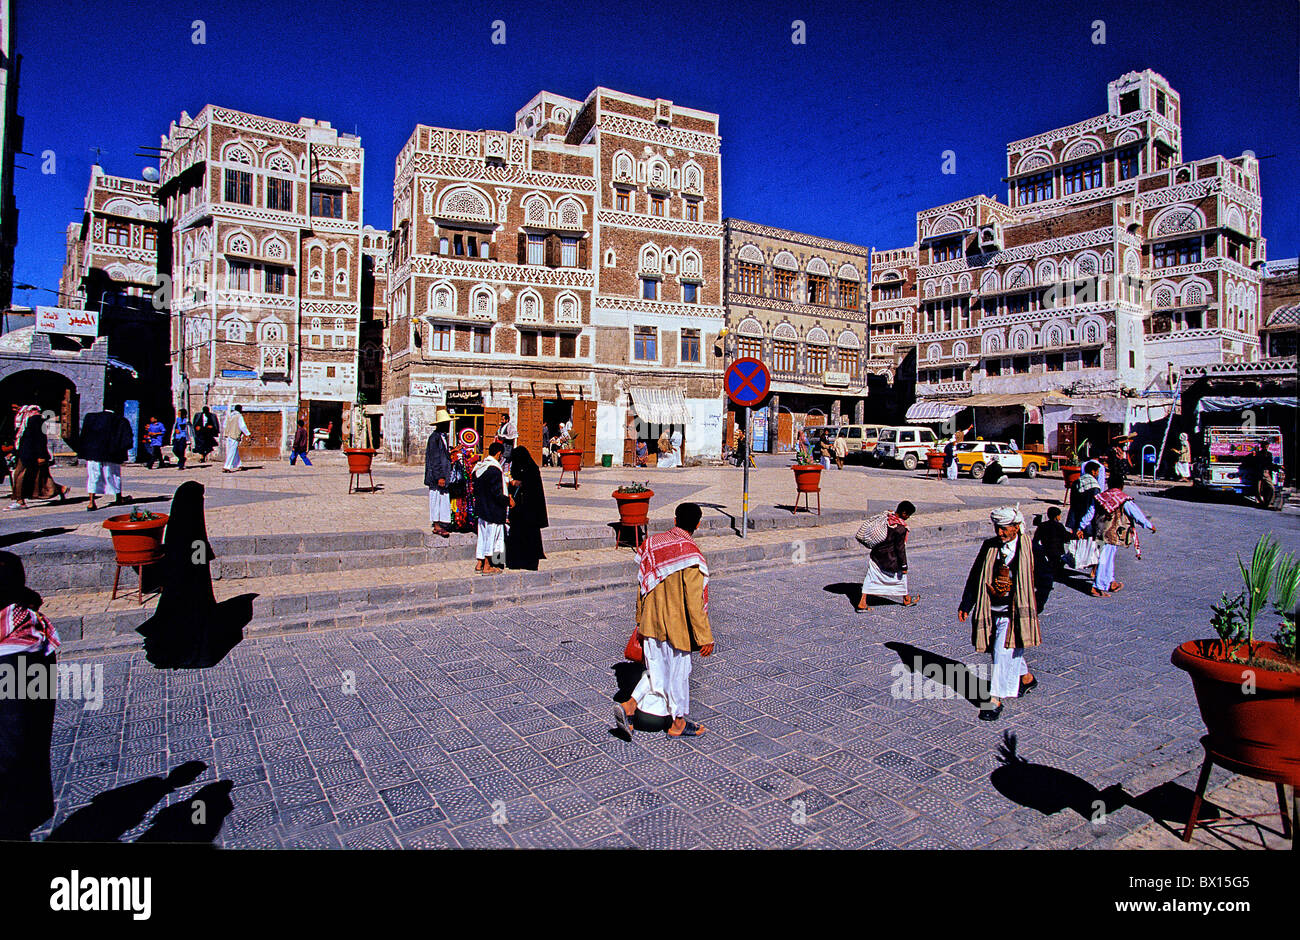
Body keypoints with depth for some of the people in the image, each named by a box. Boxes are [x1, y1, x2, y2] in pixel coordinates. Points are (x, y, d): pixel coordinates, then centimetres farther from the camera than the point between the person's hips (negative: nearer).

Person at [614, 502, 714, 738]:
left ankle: (629, 706, 8)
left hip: (651, 622, 6)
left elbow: (642, 586, 7)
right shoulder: (690, 555, -20)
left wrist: (641, 622, 17)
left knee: (657, 669, 20)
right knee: (678, 672, 11)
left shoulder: (652, 544, 0)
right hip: (677, 626, -6)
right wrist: (705, 637, -12)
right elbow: (694, 602, -20)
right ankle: (678, 723, 27)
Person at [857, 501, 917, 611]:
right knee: (901, 575, 19)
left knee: (871, 578, 9)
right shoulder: (901, 528, -22)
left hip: (876, 555, 6)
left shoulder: (887, 517, -2)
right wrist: (904, 565, -10)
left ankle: (862, 603, 4)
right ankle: (906, 599, 37)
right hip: (890, 559, -6)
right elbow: (900, 548, -18)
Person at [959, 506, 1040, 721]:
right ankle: (1026, 678, 46)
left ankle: (995, 699, -1)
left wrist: (1035, 609, -1)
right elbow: (976, 576, 9)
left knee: (1003, 651, -9)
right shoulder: (989, 547, 2)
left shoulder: (1030, 549, -8)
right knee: (1008, 650, 19)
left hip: (1014, 612, -5)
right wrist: (966, 604, 9)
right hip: (991, 611, 5)